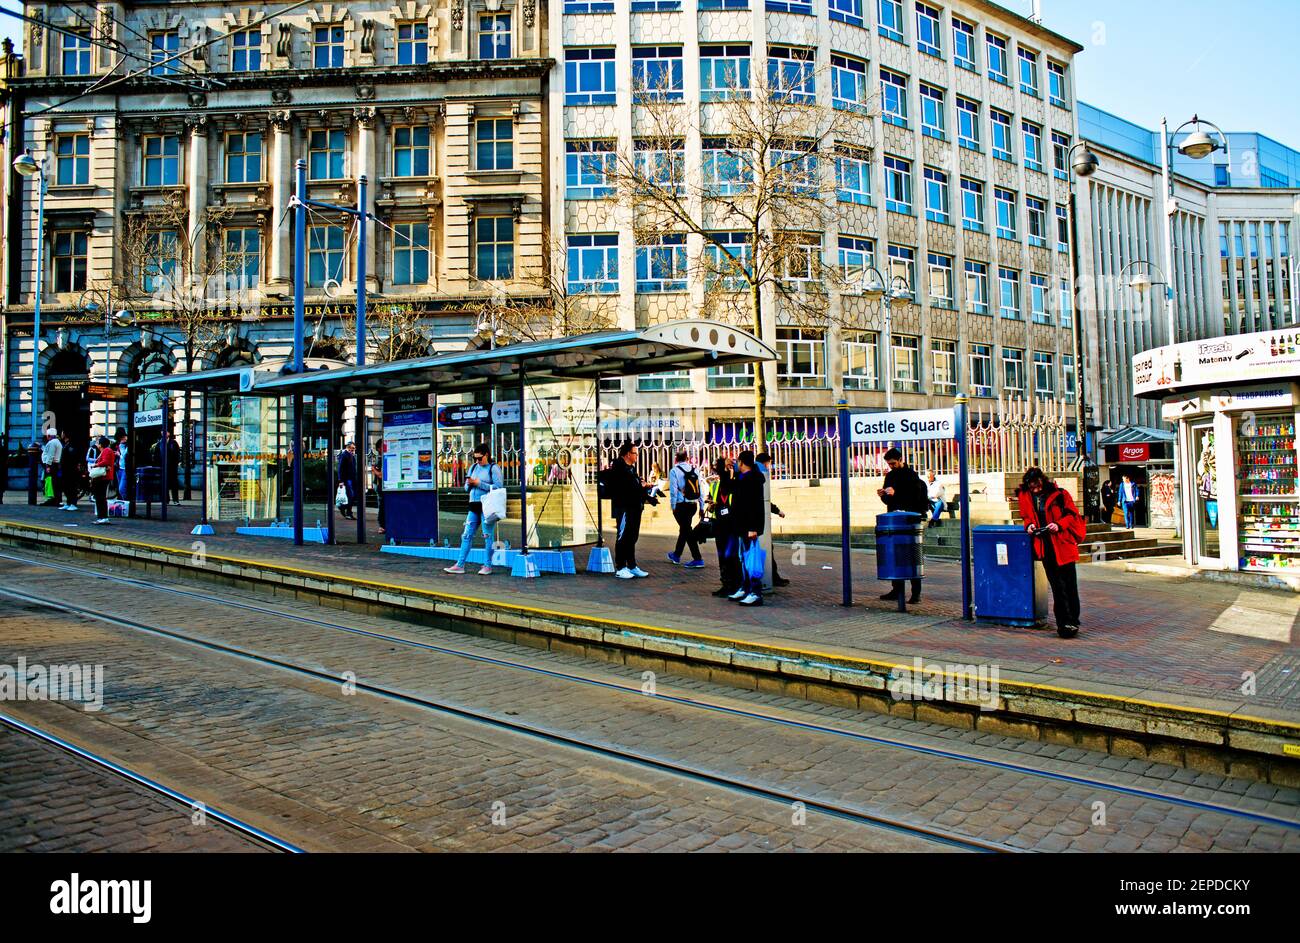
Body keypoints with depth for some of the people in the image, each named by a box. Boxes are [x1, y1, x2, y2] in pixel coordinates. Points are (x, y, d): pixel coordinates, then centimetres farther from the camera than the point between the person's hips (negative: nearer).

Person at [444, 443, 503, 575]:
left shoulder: (494, 468, -3)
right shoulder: (473, 467, 17)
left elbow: (498, 486, -14)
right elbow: (466, 488, 22)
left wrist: (479, 483, -13)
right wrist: (469, 484, -2)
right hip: (474, 505, 7)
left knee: (488, 536, -2)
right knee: (467, 535, 4)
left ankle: (488, 566, 6)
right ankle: (460, 565, 7)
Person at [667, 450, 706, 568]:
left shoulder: (674, 471, -9)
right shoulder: (695, 470, 5)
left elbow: (673, 490, -11)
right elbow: (700, 489, 6)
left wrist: (673, 507, -4)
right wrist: (701, 507, 12)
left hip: (681, 505, -6)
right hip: (693, 504, 6)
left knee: (687, 530, -2)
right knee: (684, 529, 20)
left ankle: (698, 559, -9)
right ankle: (676, 555, 35)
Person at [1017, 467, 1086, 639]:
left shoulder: (1059, 494, 0)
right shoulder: (1026, 497, 10)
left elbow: (1072, 515, 3)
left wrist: (1059, 525, -13)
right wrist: (1029, 524, 0)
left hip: (1063, 544, -2)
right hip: (1044, 546, 2)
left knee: (1069, 585, -2)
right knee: (1057, 586, 1)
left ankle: (1072, 621, 6)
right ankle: (1066, 622, 2)